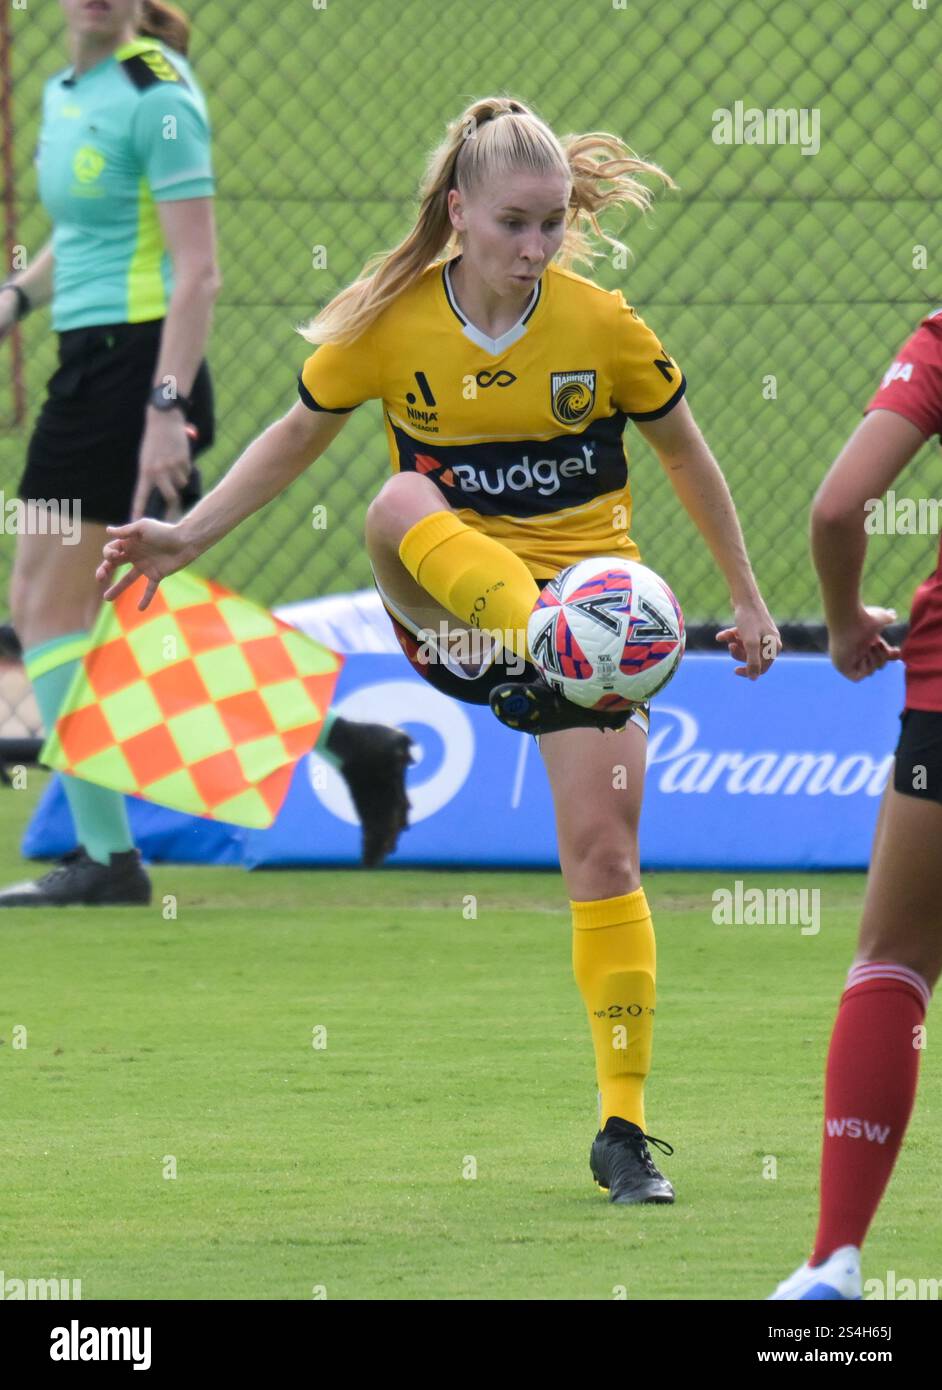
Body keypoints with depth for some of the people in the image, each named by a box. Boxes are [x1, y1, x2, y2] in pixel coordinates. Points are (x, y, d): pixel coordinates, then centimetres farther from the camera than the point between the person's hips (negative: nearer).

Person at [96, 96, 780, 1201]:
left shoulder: (602, 325, -6)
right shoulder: (390, 323, -6)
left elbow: (685, 453, 8)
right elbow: (297, 438, 10)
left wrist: (747, 600, 13)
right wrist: (189, 536, 1)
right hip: (445, 603, 0)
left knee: (603, 850, -10)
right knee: (400, 502, -34)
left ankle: (623, 1130, -1)